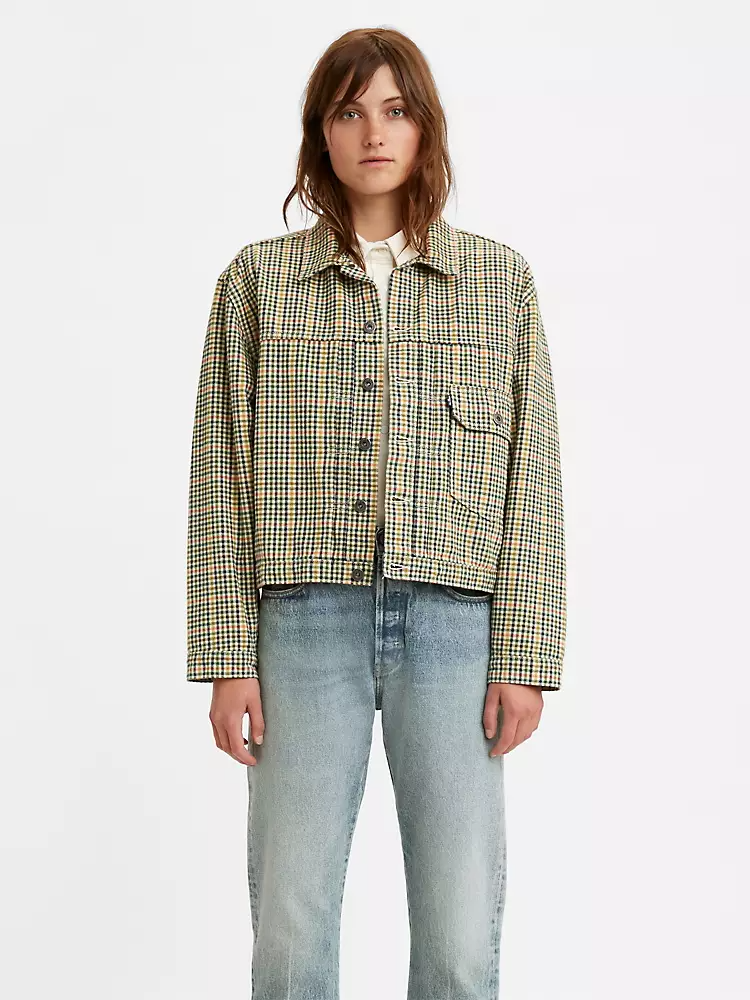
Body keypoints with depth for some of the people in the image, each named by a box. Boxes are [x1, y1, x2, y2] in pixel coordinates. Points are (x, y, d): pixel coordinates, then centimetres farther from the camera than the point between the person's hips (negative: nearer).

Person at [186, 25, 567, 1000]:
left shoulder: (501, 279, 9)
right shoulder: (258, 279, 8)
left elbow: (532, 479, 5)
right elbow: (221, 479, 5)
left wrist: (525, 659, -1)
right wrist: (228, 659, -1)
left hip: (455, 627, 0)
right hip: (306, 625, 0)